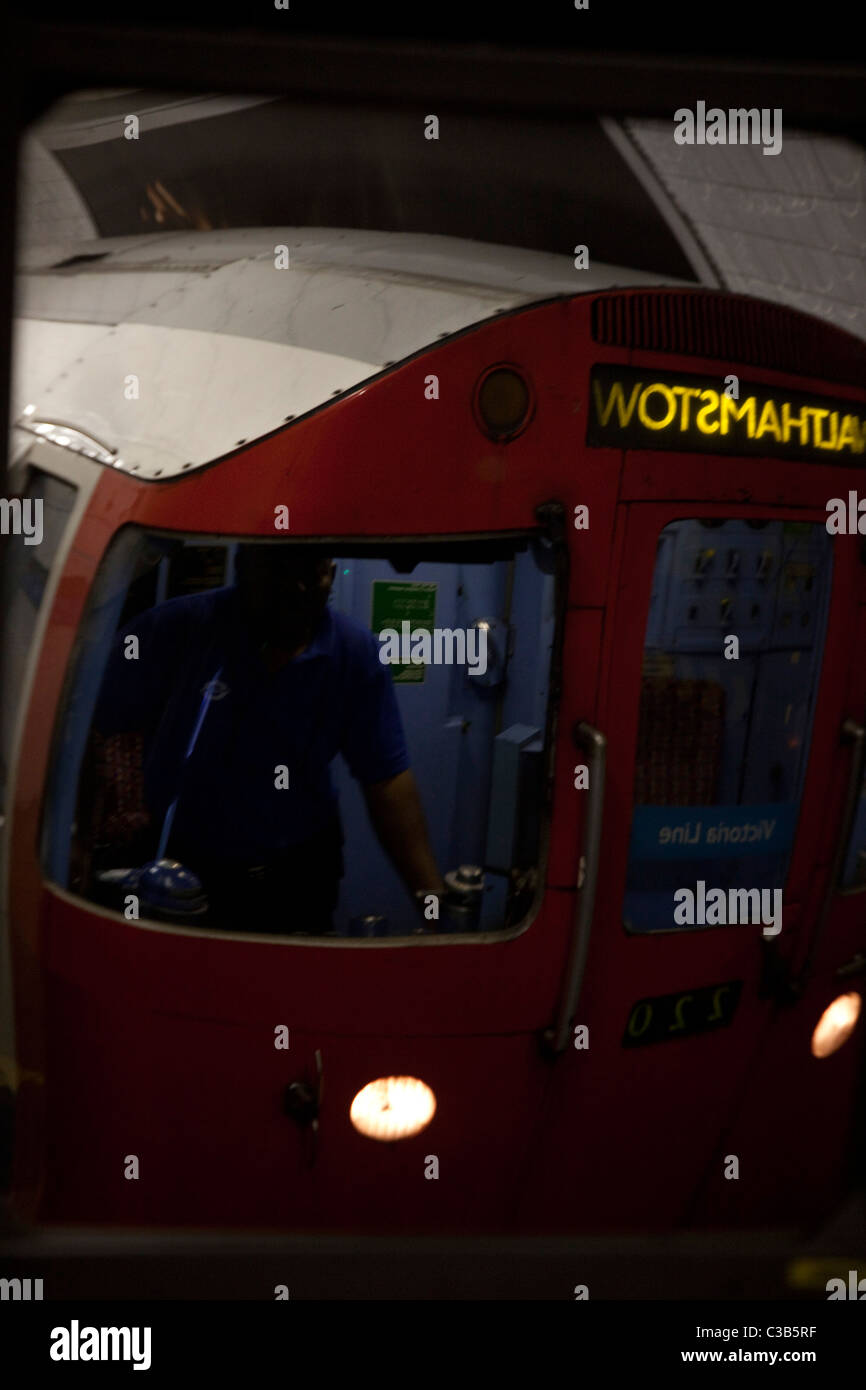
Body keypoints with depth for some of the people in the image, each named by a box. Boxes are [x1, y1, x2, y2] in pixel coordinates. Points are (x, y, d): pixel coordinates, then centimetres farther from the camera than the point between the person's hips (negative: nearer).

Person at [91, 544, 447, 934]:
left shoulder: (356, 653, -9)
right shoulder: (176, 629, -17)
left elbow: (386, 779, -10)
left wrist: (433, 896, -19)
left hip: (299, 876, 2)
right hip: (173, 870, -2)